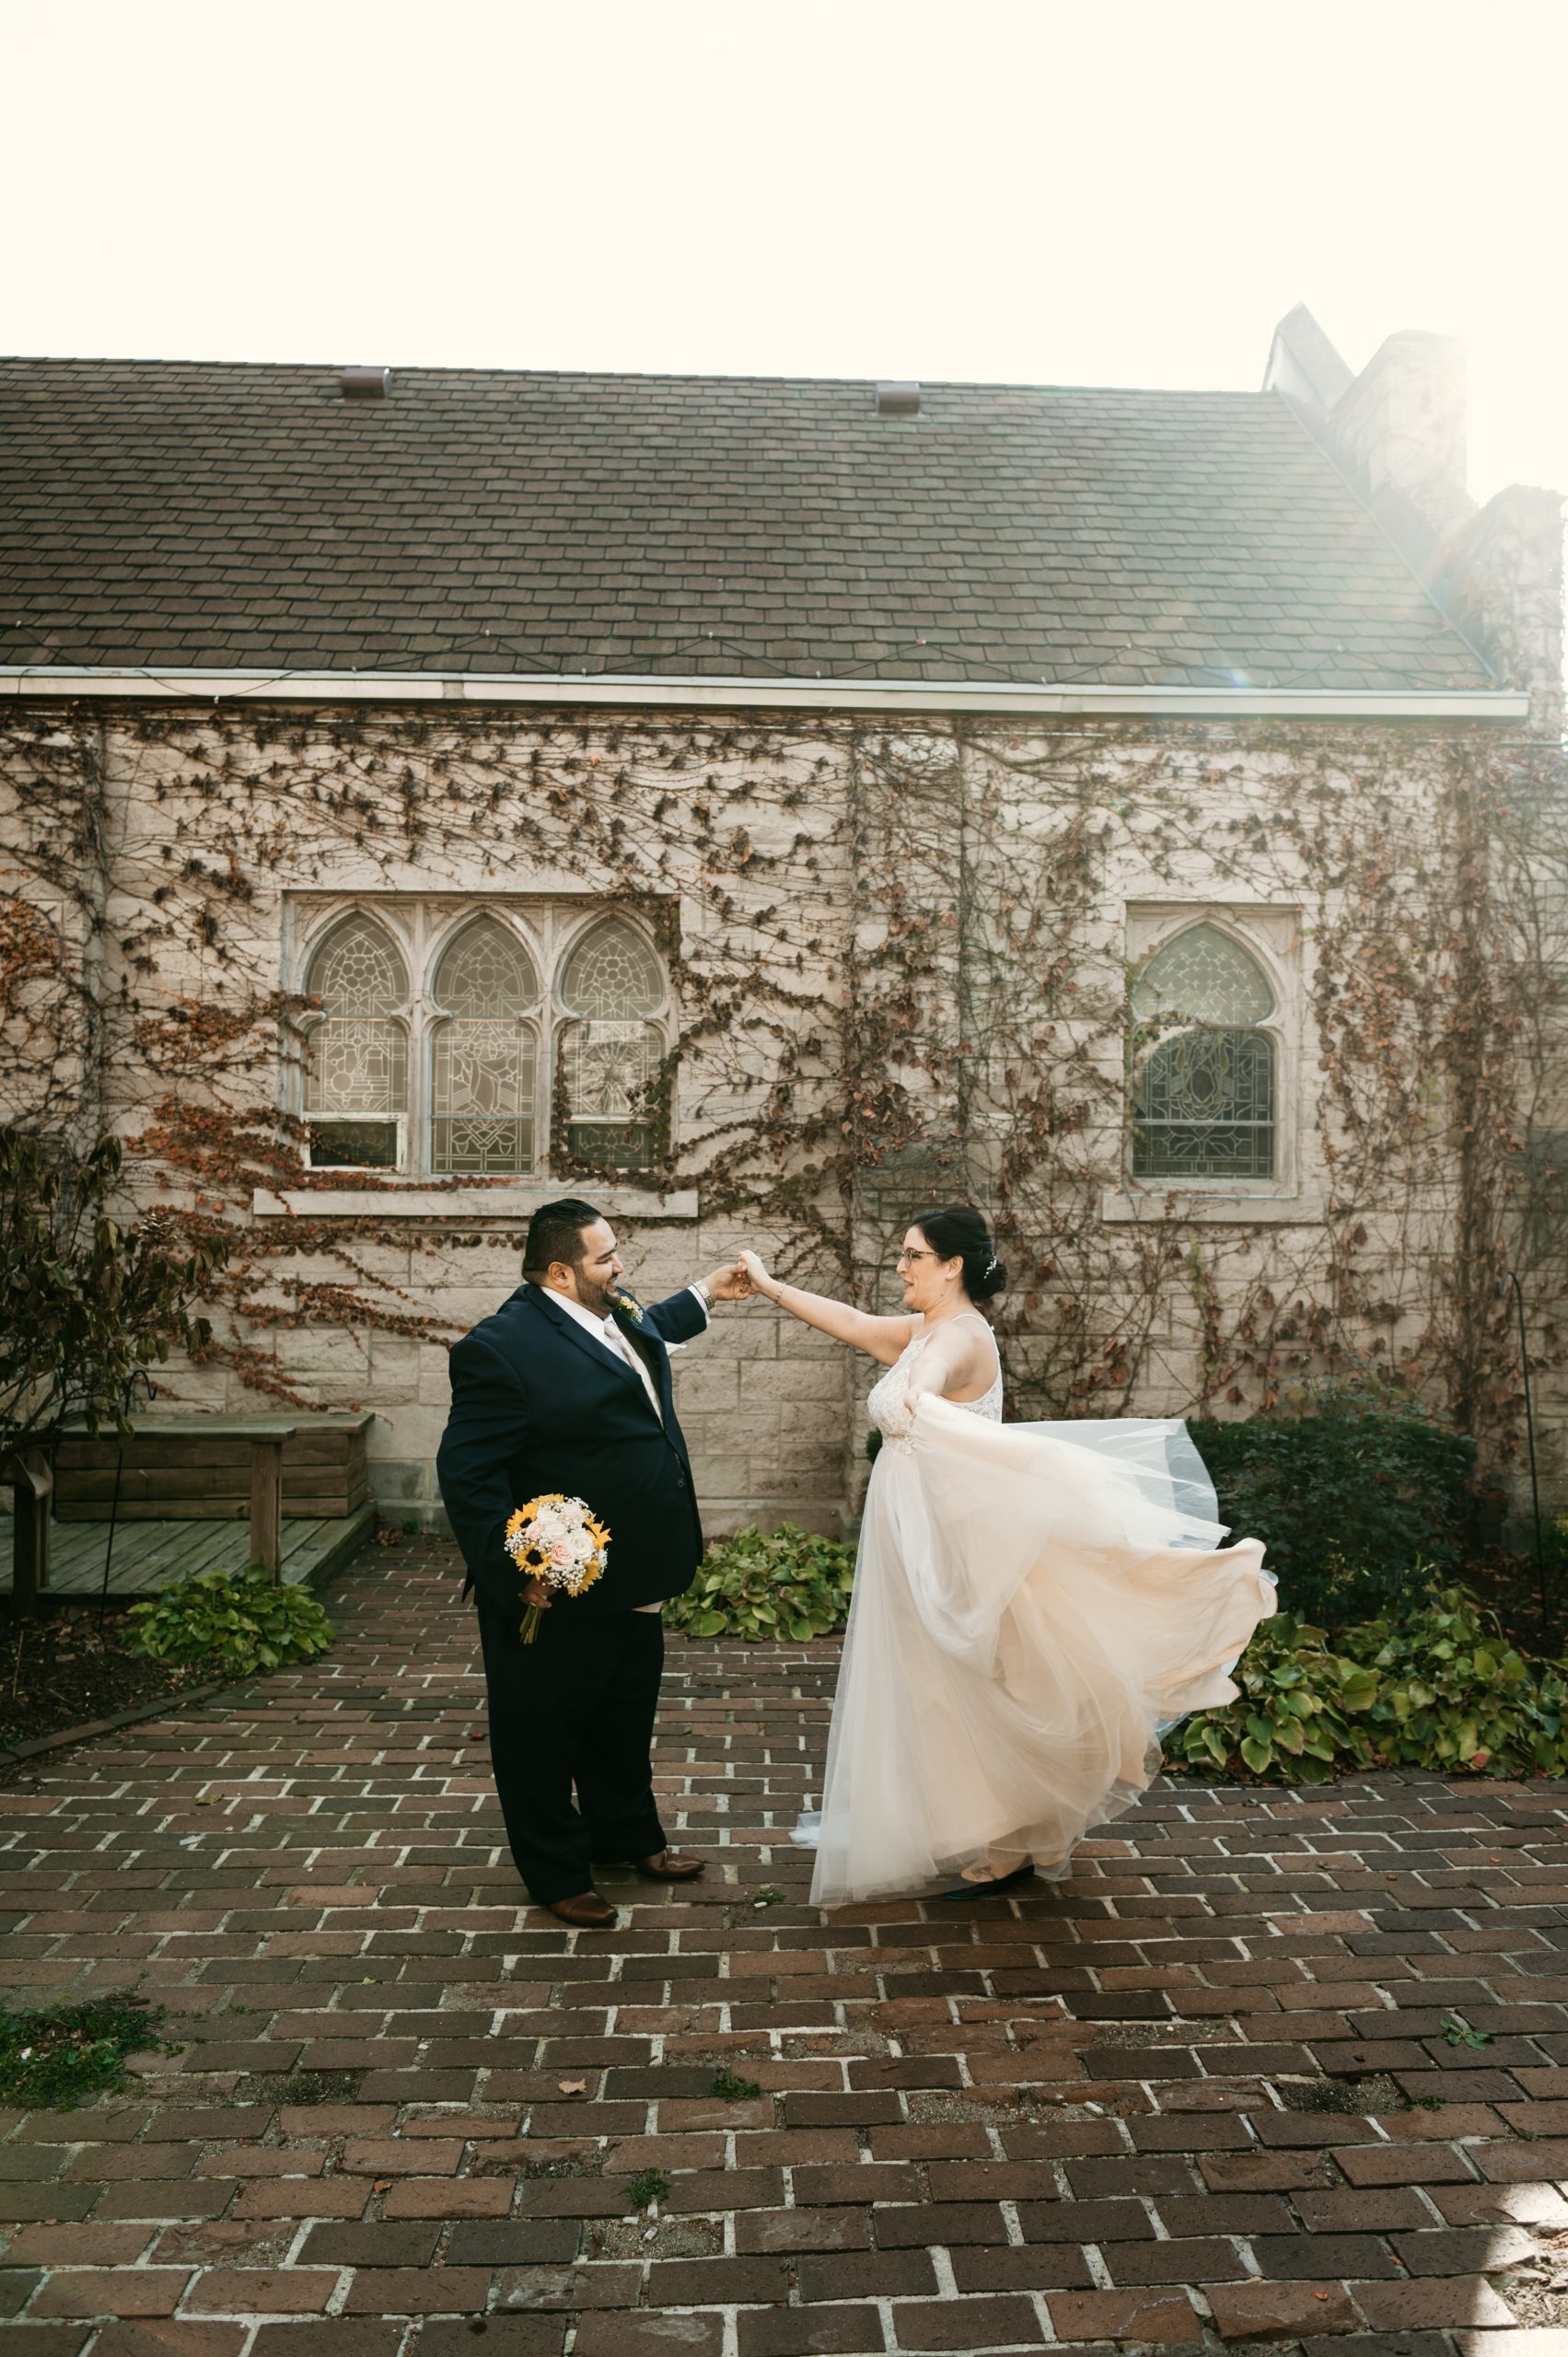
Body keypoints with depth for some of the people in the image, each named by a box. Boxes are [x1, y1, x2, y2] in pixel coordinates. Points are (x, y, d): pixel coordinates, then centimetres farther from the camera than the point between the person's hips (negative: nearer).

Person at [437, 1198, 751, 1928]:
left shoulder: (613, 1315, 4)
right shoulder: (502, 1347, -24)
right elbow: (465, 1472, -24)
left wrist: (702, 1294, 33)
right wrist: (514, 1572, -26)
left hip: (631, 1586, 9)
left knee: (624, 1725, 25)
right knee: (543, 1735, 12)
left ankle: (627, 1837, 46)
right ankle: (558, 1876, 30)